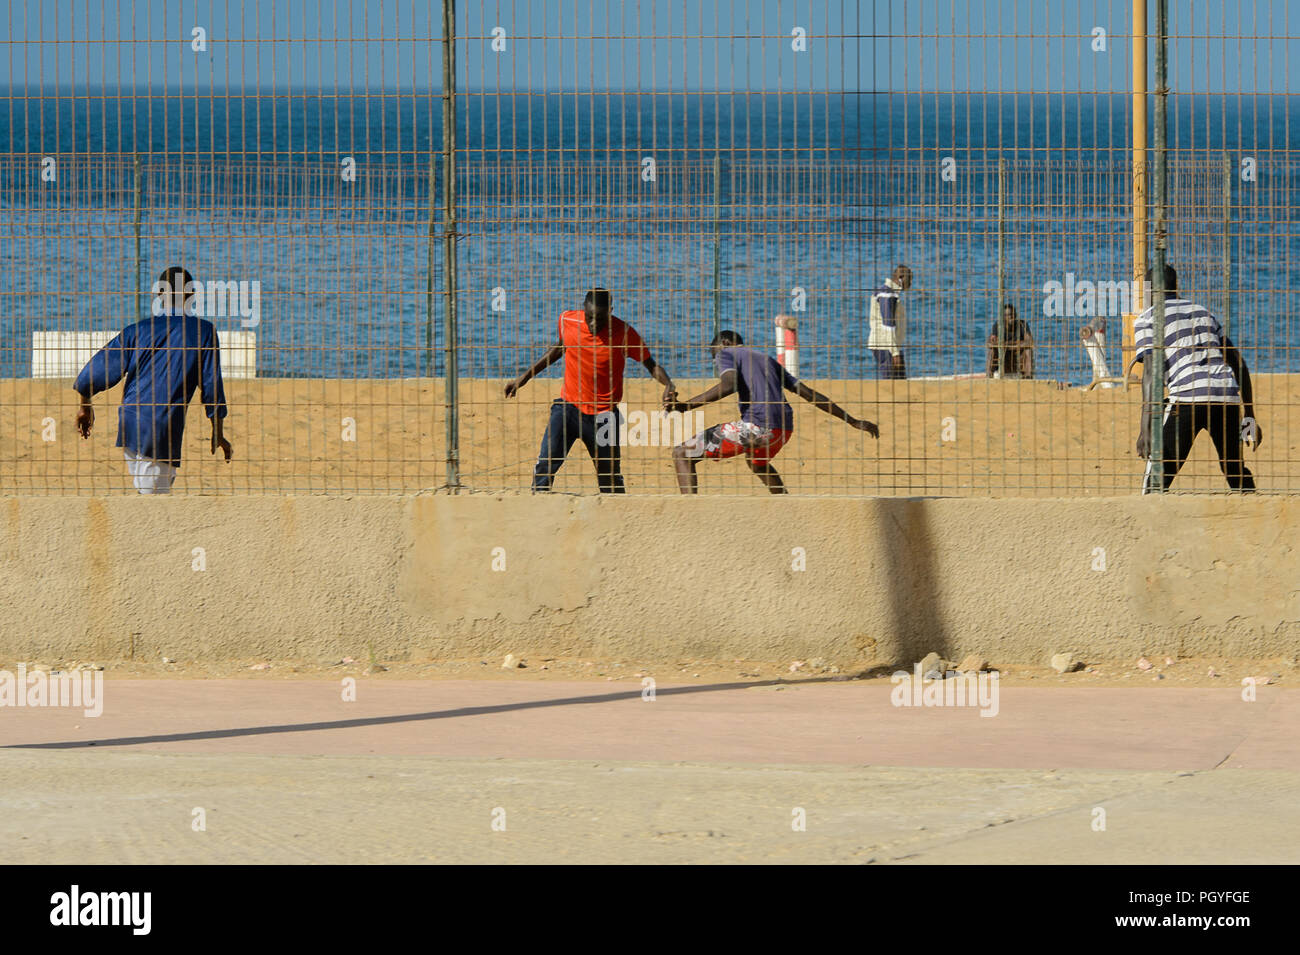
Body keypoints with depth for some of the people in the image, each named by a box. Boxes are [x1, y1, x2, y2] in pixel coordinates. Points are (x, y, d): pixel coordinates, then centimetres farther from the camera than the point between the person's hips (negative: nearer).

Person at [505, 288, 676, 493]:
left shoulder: (623, 333, -14)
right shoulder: (567, 320, -5)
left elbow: (651, 365, -6)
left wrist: (668, 384, -27)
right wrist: (525, 377, 19)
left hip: (603, 415, -2)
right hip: (568, 405, 2)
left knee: (610, 479, 6)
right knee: (545, 465, -12)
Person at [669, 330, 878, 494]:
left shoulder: (726, 353, 11)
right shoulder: (768, 360, 31)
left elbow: (729, 384, -12)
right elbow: (810, 394, 28)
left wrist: (687, 405, -12)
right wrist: (852, 421, 28)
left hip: (755, 425, -8)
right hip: (785, 428, 8)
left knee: (682, 454, -2)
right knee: (757, 461, 43)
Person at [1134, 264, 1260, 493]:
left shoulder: (1147, 320, 11)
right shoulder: (1204, 313, 28)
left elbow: (1150, 374, -3)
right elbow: (1239, 364, 24)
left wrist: (1146, 428, -9)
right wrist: (1249, 415, 27)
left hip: (1188, 397, -5)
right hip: (1228, 395, 5)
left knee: (1156, 478, -4)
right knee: (1237, 473, 21)